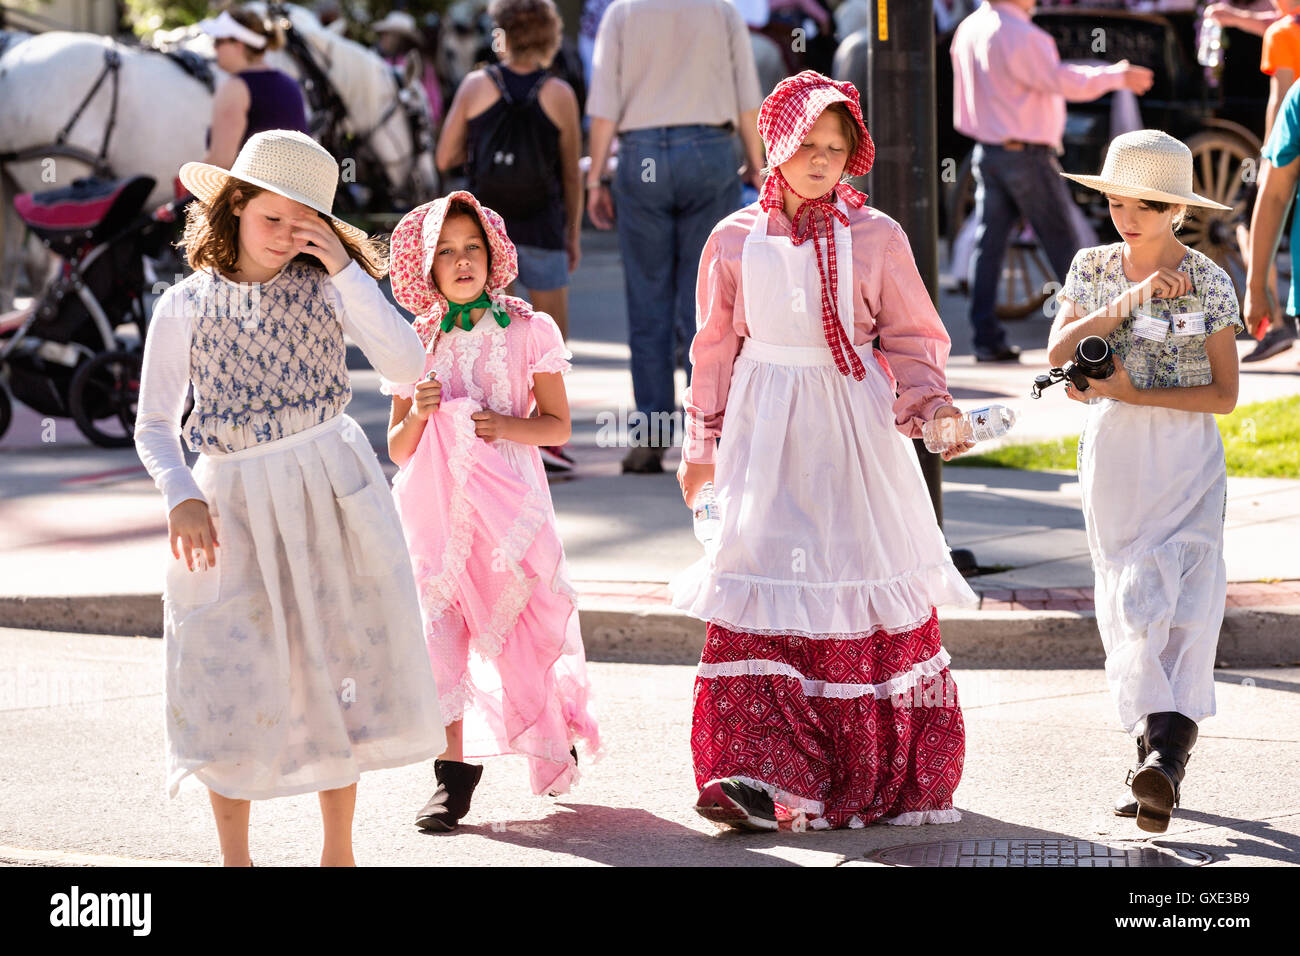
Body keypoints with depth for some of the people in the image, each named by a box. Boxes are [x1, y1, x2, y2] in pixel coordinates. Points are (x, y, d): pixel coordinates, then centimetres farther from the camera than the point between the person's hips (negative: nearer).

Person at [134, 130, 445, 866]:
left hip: (333, 486, 1)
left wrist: (346, 271, -15)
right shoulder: (185, 307, 0)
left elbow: (407, 363, -11)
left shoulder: (326, 285, 1)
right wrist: (181, 497, -14)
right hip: (234, 500, -1)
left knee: (336, 665, 6)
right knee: (230, 679, -2)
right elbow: (155, 424, 3)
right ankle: (235, 855, 12)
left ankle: (339, 851, 19)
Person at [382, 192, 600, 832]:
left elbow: (557, 424, 3)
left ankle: (553, 737, 30)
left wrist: (506, 426, -14)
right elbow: (397, 449, 10)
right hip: (438, 506, 1)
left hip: (510, 501, -1)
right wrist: (418, 414, -11)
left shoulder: (528, 330, 2)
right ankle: (455, 772, -4)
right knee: (439, 626, -8)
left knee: (522, 627, 2)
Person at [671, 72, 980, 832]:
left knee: (866, 592, -1)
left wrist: (932, 404, -10)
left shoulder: (875, 236, 1)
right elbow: (717, 348, 16)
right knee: (763, 594, -9)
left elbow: (910, 337, 7)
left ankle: (884, 776, 9)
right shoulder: (737, 241, 7)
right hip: (766, 429, 1)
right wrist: (703, 445, 19)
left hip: (854, 424, -1)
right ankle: (762, 773, -12)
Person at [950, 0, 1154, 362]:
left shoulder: (968, 29, 7)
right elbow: (1061, 81, -18)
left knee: (989, 243, 5)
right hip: (1027, 153, -7)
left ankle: (987, 338, 1)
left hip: (986, 152, 7)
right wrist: (1116, 77, -7)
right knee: (1061, 240, 2)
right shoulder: (1019, 35, -20)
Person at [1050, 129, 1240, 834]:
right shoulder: (1093, 267, 5)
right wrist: (1125, 304, -18)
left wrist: (1135, 395, -14)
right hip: (1112, 453, 3)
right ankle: (1160, 742, 3)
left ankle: (1164, 754, -23)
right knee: (1129, 606, 0)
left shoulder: (1209, 284, -4)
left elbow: (1224, 394, -4)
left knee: (1177, 601, -14)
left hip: (1185, 457, -3)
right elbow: (1058, 351, -7)